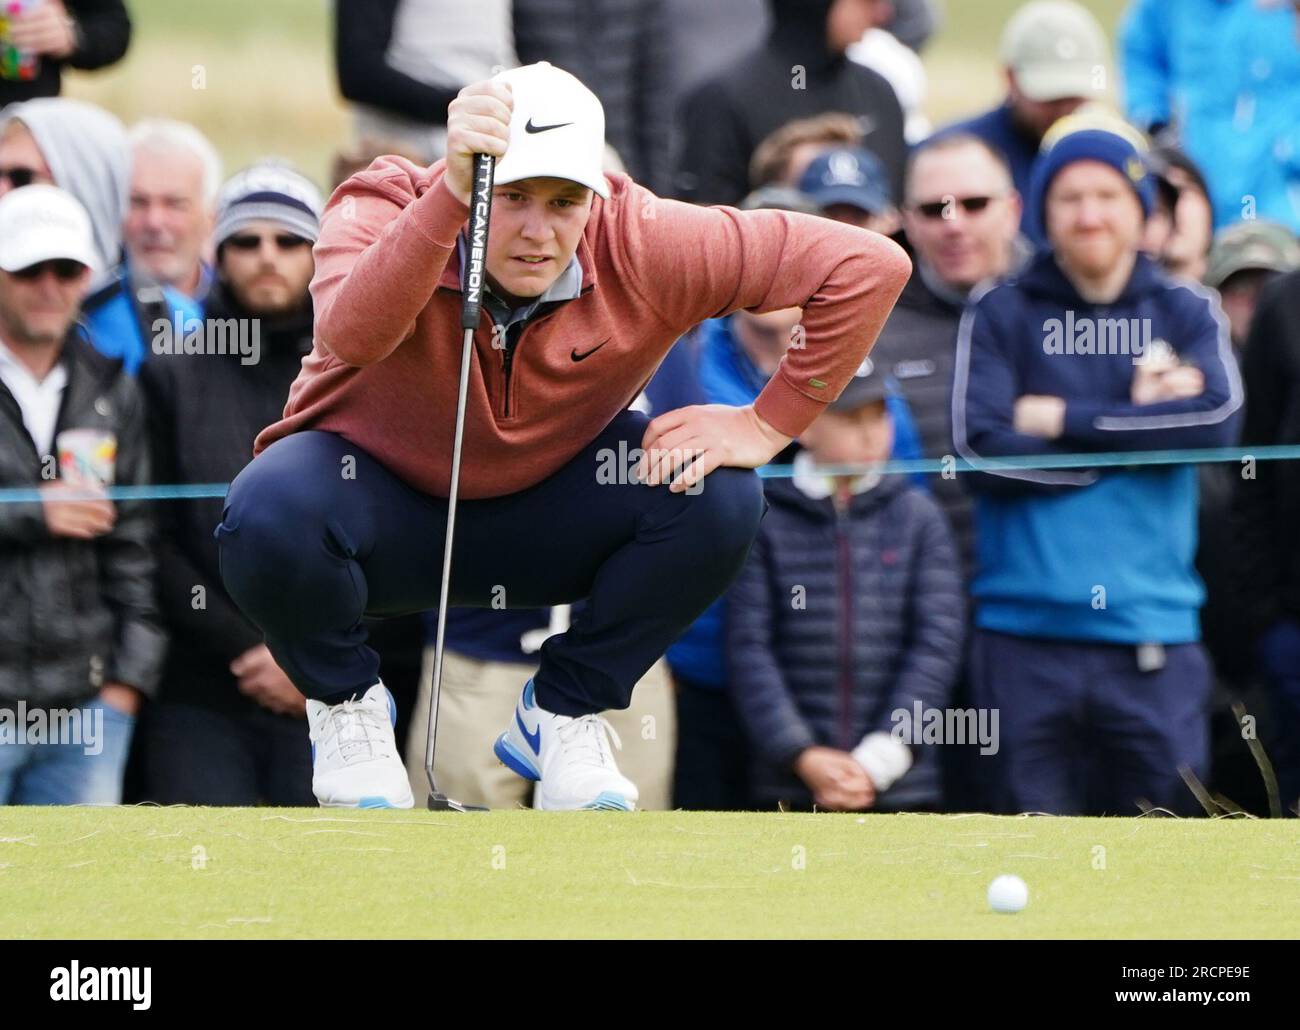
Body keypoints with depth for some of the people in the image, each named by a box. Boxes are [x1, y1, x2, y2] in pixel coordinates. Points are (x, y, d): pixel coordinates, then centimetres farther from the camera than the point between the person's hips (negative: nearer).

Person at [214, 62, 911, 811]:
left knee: (718, 496, -24)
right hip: (382, 506, -2)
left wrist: (767, 426, -21)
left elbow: (869, 267, -22)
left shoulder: (638, 246, -23)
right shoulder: (381, 214, -27)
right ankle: (345, 701, -1)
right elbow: (350, 336, -52)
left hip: (544, 512, 2)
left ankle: (562, 714, 0)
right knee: (272, 513, -36)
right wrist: (452, 195, -62)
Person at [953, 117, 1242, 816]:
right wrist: (1137, 425, -5)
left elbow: (1217, 419, -8)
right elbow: (982, 449, -7)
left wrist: (1063, 419, -7)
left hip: (1152, 633, 1)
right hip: (1023, 633, -1)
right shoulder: (1001, 314, 7)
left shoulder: (1185, 312, 11)